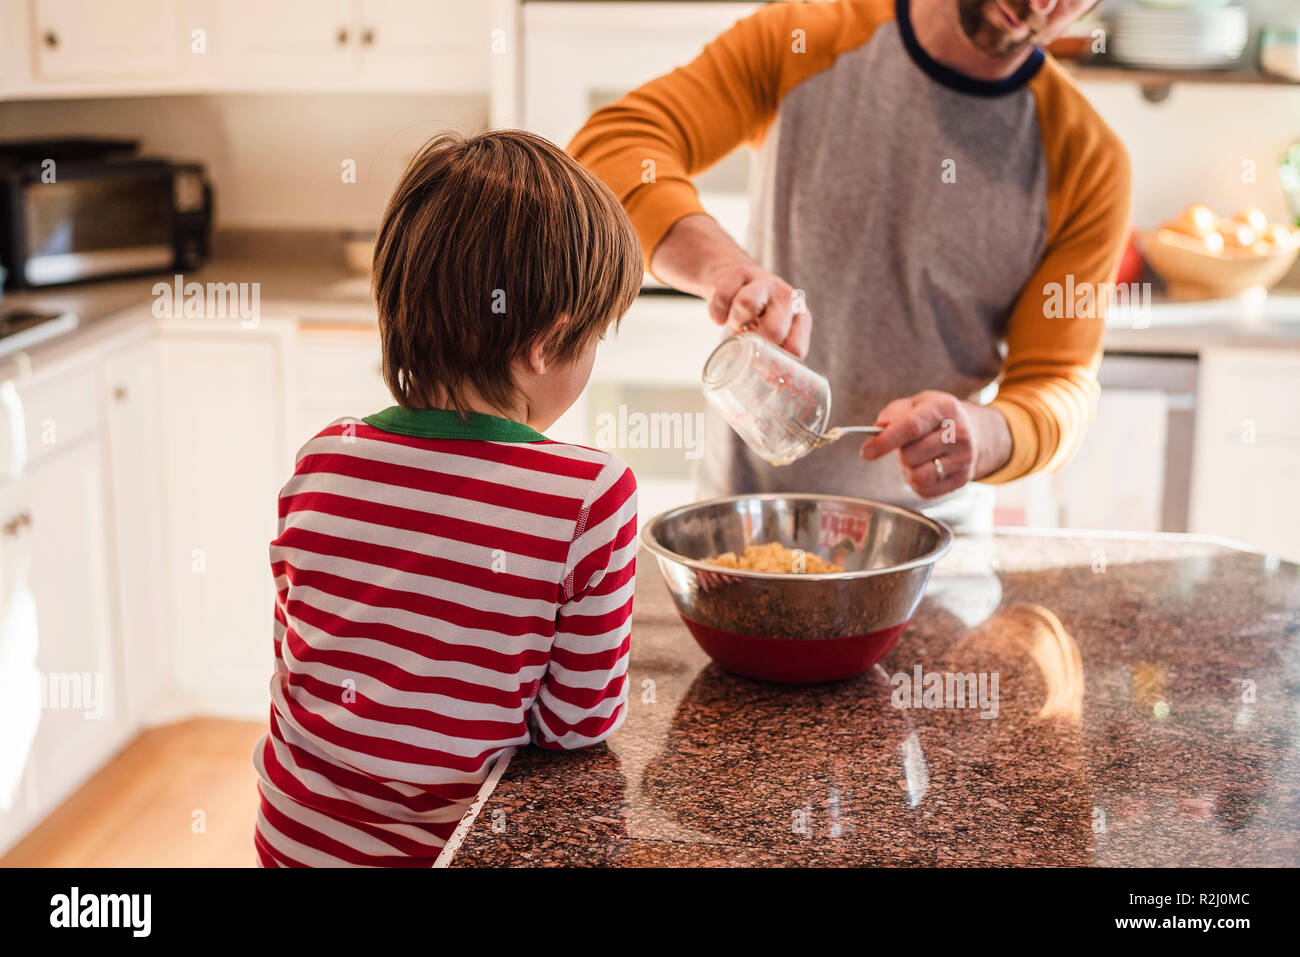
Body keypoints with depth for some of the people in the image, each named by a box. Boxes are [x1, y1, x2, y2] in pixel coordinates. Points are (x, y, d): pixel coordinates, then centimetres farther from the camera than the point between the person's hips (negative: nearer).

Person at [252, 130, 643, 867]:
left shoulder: (323, 463, -9)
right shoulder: (594, 496, -20)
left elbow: (293, 658, 4)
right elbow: (585, 720, -11)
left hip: (296, 835, 5)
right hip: (442, 844, -4)